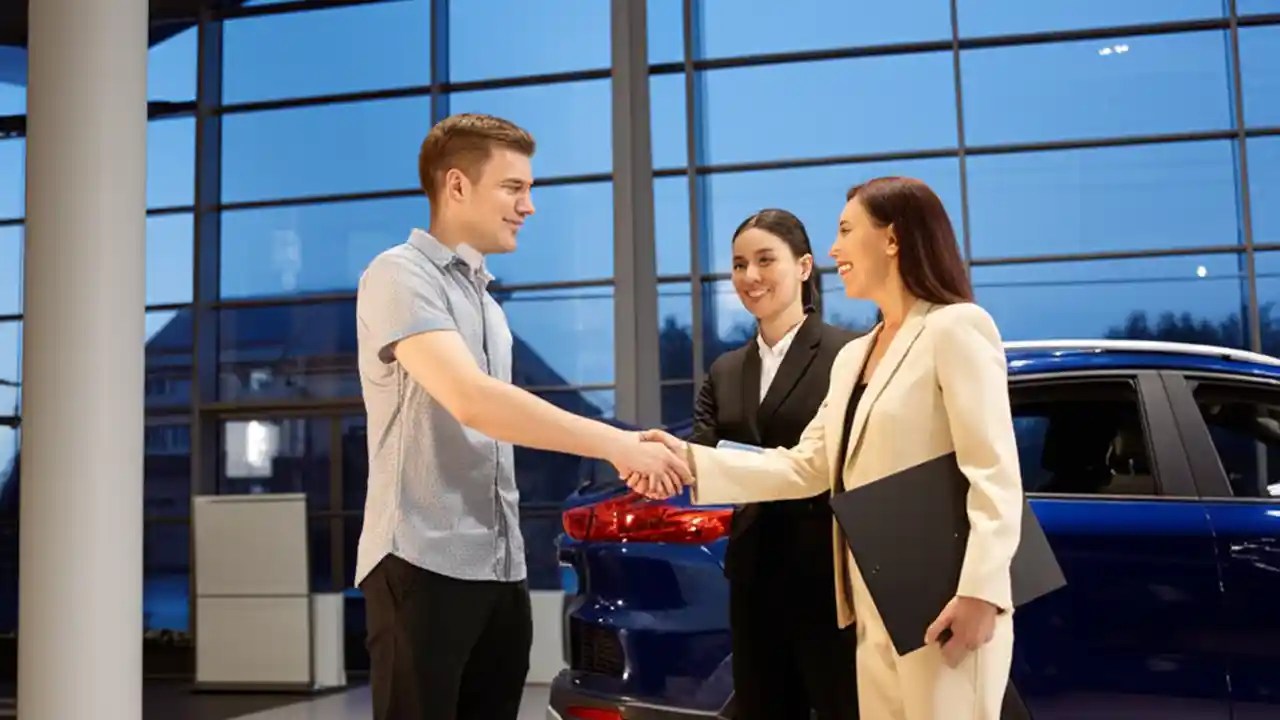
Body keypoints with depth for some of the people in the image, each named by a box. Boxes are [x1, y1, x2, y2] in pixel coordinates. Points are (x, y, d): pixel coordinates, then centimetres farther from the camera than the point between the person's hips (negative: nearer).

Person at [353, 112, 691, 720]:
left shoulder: (486, 301, 18)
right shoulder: (400, 276, -9)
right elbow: (471, 400, -23)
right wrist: (616, 444, -21)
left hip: (499, 569, 8)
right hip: (423, 564, -8)